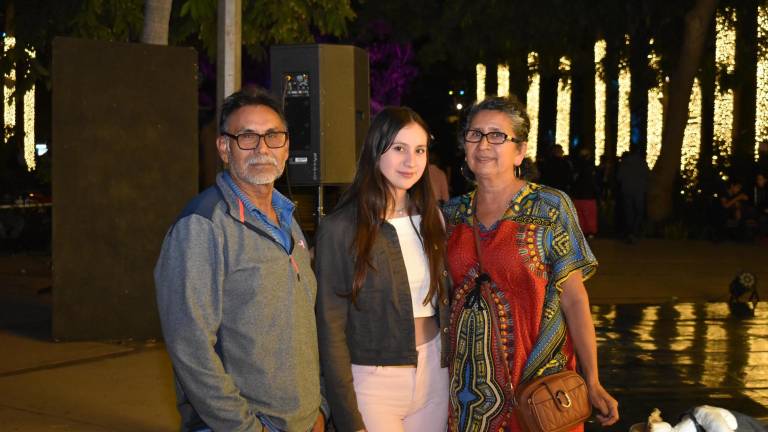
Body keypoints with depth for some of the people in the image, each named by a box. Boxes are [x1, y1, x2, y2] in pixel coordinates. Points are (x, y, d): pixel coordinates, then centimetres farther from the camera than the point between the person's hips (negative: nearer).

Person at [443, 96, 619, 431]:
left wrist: (592, 383, -13)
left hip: (533, 374, -3)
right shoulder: (453, 213, 6)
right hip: (467, 377, 3)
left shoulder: (550, 207, -6)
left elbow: (573, 297, -8)